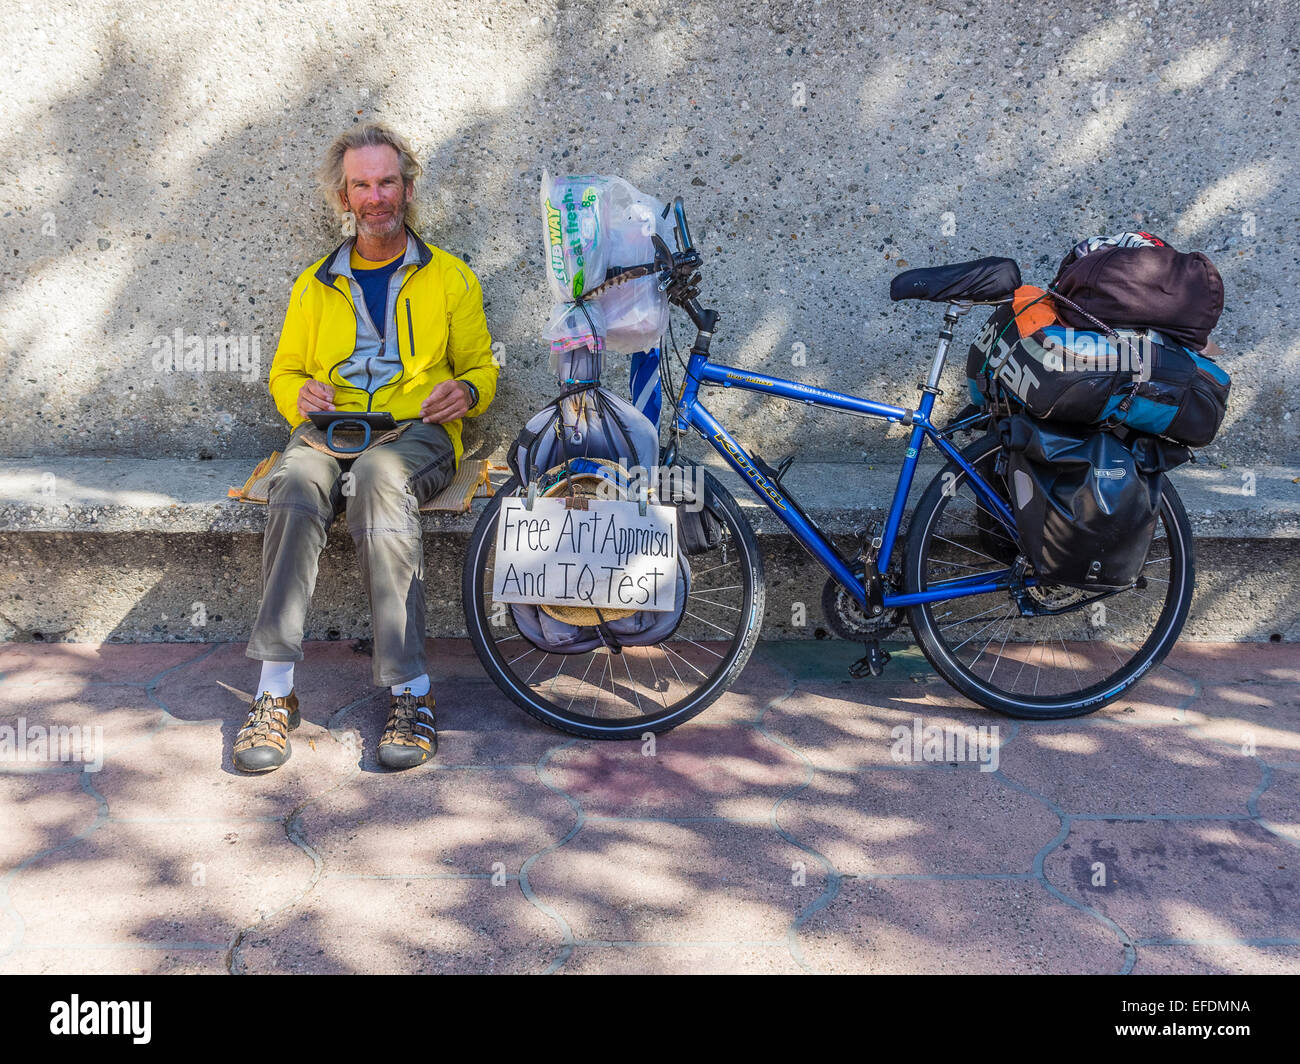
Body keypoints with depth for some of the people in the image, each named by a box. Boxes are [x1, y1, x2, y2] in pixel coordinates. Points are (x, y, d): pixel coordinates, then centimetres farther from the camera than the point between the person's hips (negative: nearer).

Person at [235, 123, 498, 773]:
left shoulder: (450, 277, 19)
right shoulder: (315, 285, 24)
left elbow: (481, 367, 18)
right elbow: (284, 371, 25)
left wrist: (466, 392, -7)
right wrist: (299, 394, 0)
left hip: (418, 432, -2)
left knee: (378, 478, -40)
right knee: (296, 483, -36)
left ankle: (410, 694, -41)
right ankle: (275, 692, -38)